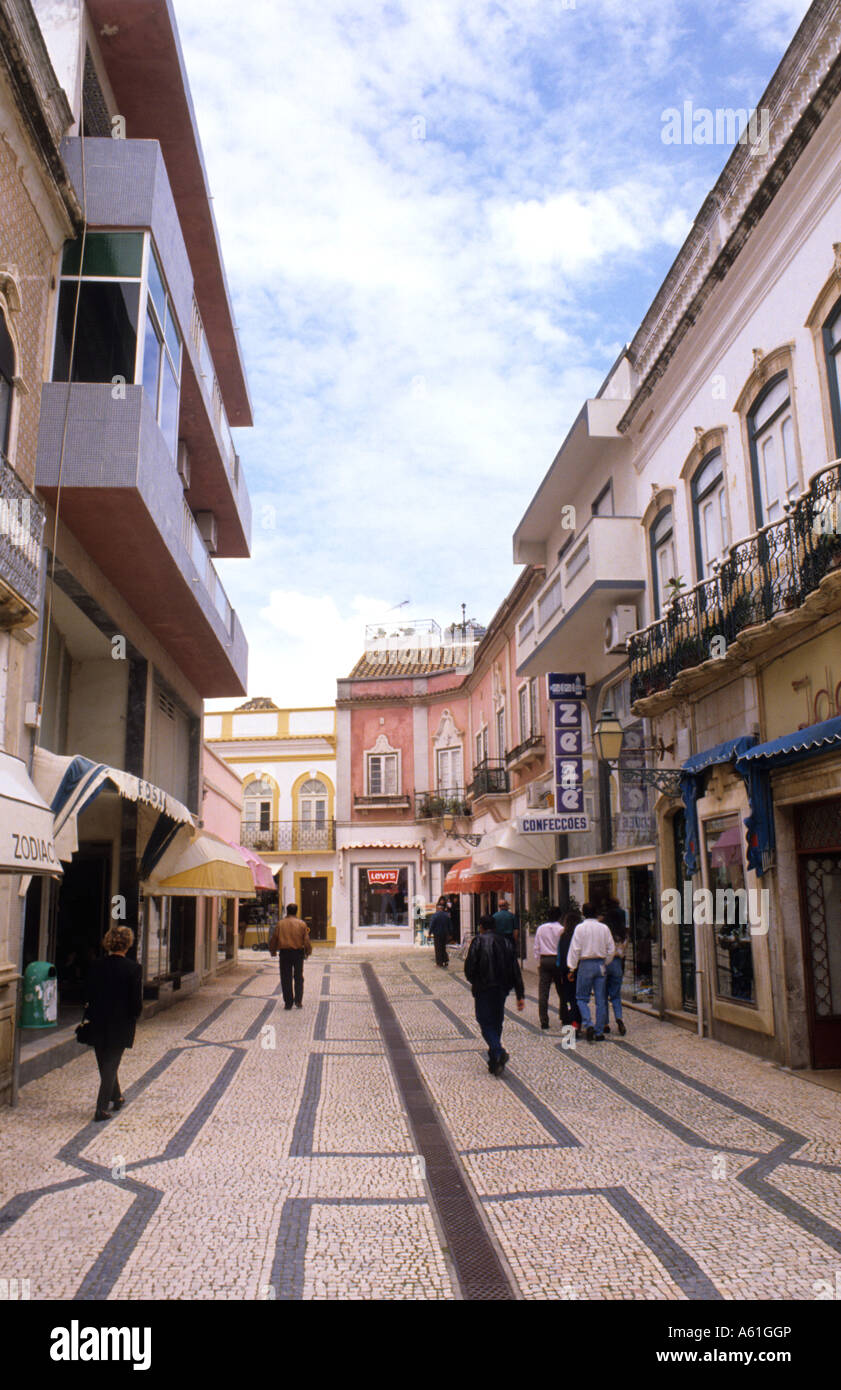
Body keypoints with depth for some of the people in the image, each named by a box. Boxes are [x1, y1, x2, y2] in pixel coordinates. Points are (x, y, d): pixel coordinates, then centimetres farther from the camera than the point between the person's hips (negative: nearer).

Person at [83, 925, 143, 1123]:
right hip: (121, 1026, -3)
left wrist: (91, 1015, 13)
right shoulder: (133, 969, -15)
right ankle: (101, 1109, 6)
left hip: (98, 1025, 3)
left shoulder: (95, 966, -6)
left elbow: (88, 996, -1)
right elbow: (137, 1003, -13)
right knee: (111, 1065, 8)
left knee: (106, 1065, 21)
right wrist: (134, 1016, 7)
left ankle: (117, 1098, 37)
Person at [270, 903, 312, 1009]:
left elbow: (273, 939, 3)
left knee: (286, 978, 5)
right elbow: (307, 940, -2)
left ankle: (288, 1002, 6)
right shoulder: (302, 924, -1)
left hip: (284, 952, 0)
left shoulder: (280, 923, 0)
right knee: (298, 977, 11)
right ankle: (298, 1001, 5)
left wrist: (272, 951, 17)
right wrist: (308, 952, 12)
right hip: (298, 952, 0)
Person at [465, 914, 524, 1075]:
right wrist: (520, 995, 7)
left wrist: (474, 982, 11)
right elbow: (516, 972, 7)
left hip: (484, 989, -5)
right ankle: (494, 1062, 18)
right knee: (496, 1023, 15)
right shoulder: (506, 943, 10)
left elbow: (469, 966, -10)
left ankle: (498, 1052, -23)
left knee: (485, 1023, -1)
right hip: (502, 989, 5)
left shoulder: (478, 941, -5)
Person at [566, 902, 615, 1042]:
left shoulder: (580, 928, -6)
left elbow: (575, 949, -7)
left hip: (586, 964, -3)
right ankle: (599, 1032, 10)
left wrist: (571, 968, -2)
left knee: (581, 998, 7)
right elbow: (611, 949, 5)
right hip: (600, 964, 3)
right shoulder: (604, 928, 2)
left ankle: (588, 1025, -12)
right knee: (600, 1000, 8)